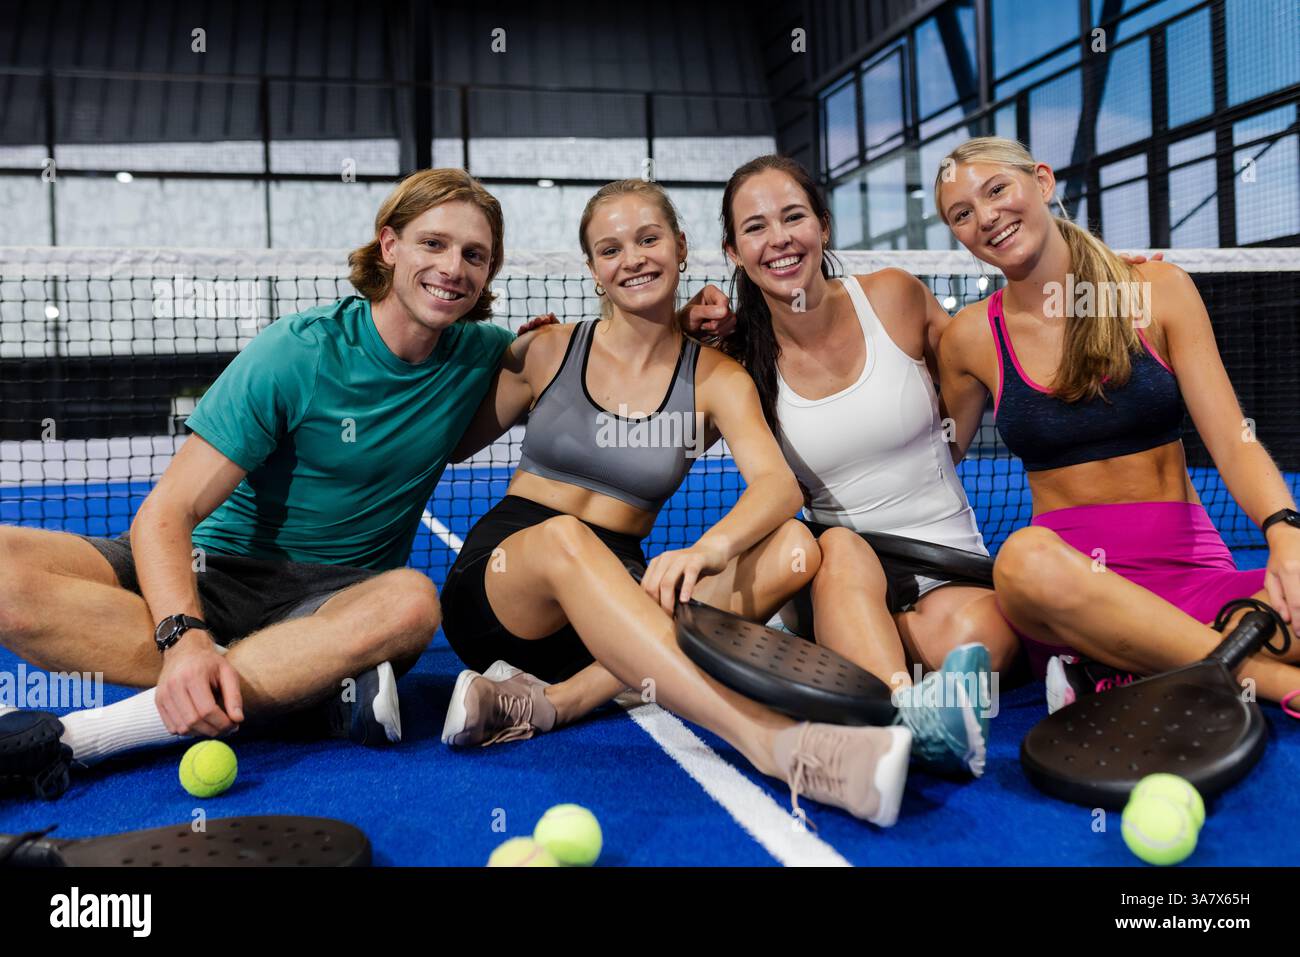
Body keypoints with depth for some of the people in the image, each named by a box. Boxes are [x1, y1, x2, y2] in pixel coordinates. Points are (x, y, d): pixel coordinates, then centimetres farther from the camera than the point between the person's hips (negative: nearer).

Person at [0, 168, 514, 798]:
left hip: (339, 600, 2)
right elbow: (165, 514, -14)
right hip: (210, 572, -1)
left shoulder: (479, 356, 1)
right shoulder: (296, 353, -10)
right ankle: (316, 679, -31)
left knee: (411, 602, -37)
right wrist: (185, 636, -34)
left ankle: (71, 737, -35)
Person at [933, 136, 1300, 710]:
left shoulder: (1156, 290, 4)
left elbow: (1233, 443, -3)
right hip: (1072, 580, 0)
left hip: (1191, 571, 1)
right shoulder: (972, 337, 6)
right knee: (1027, 556, -38)